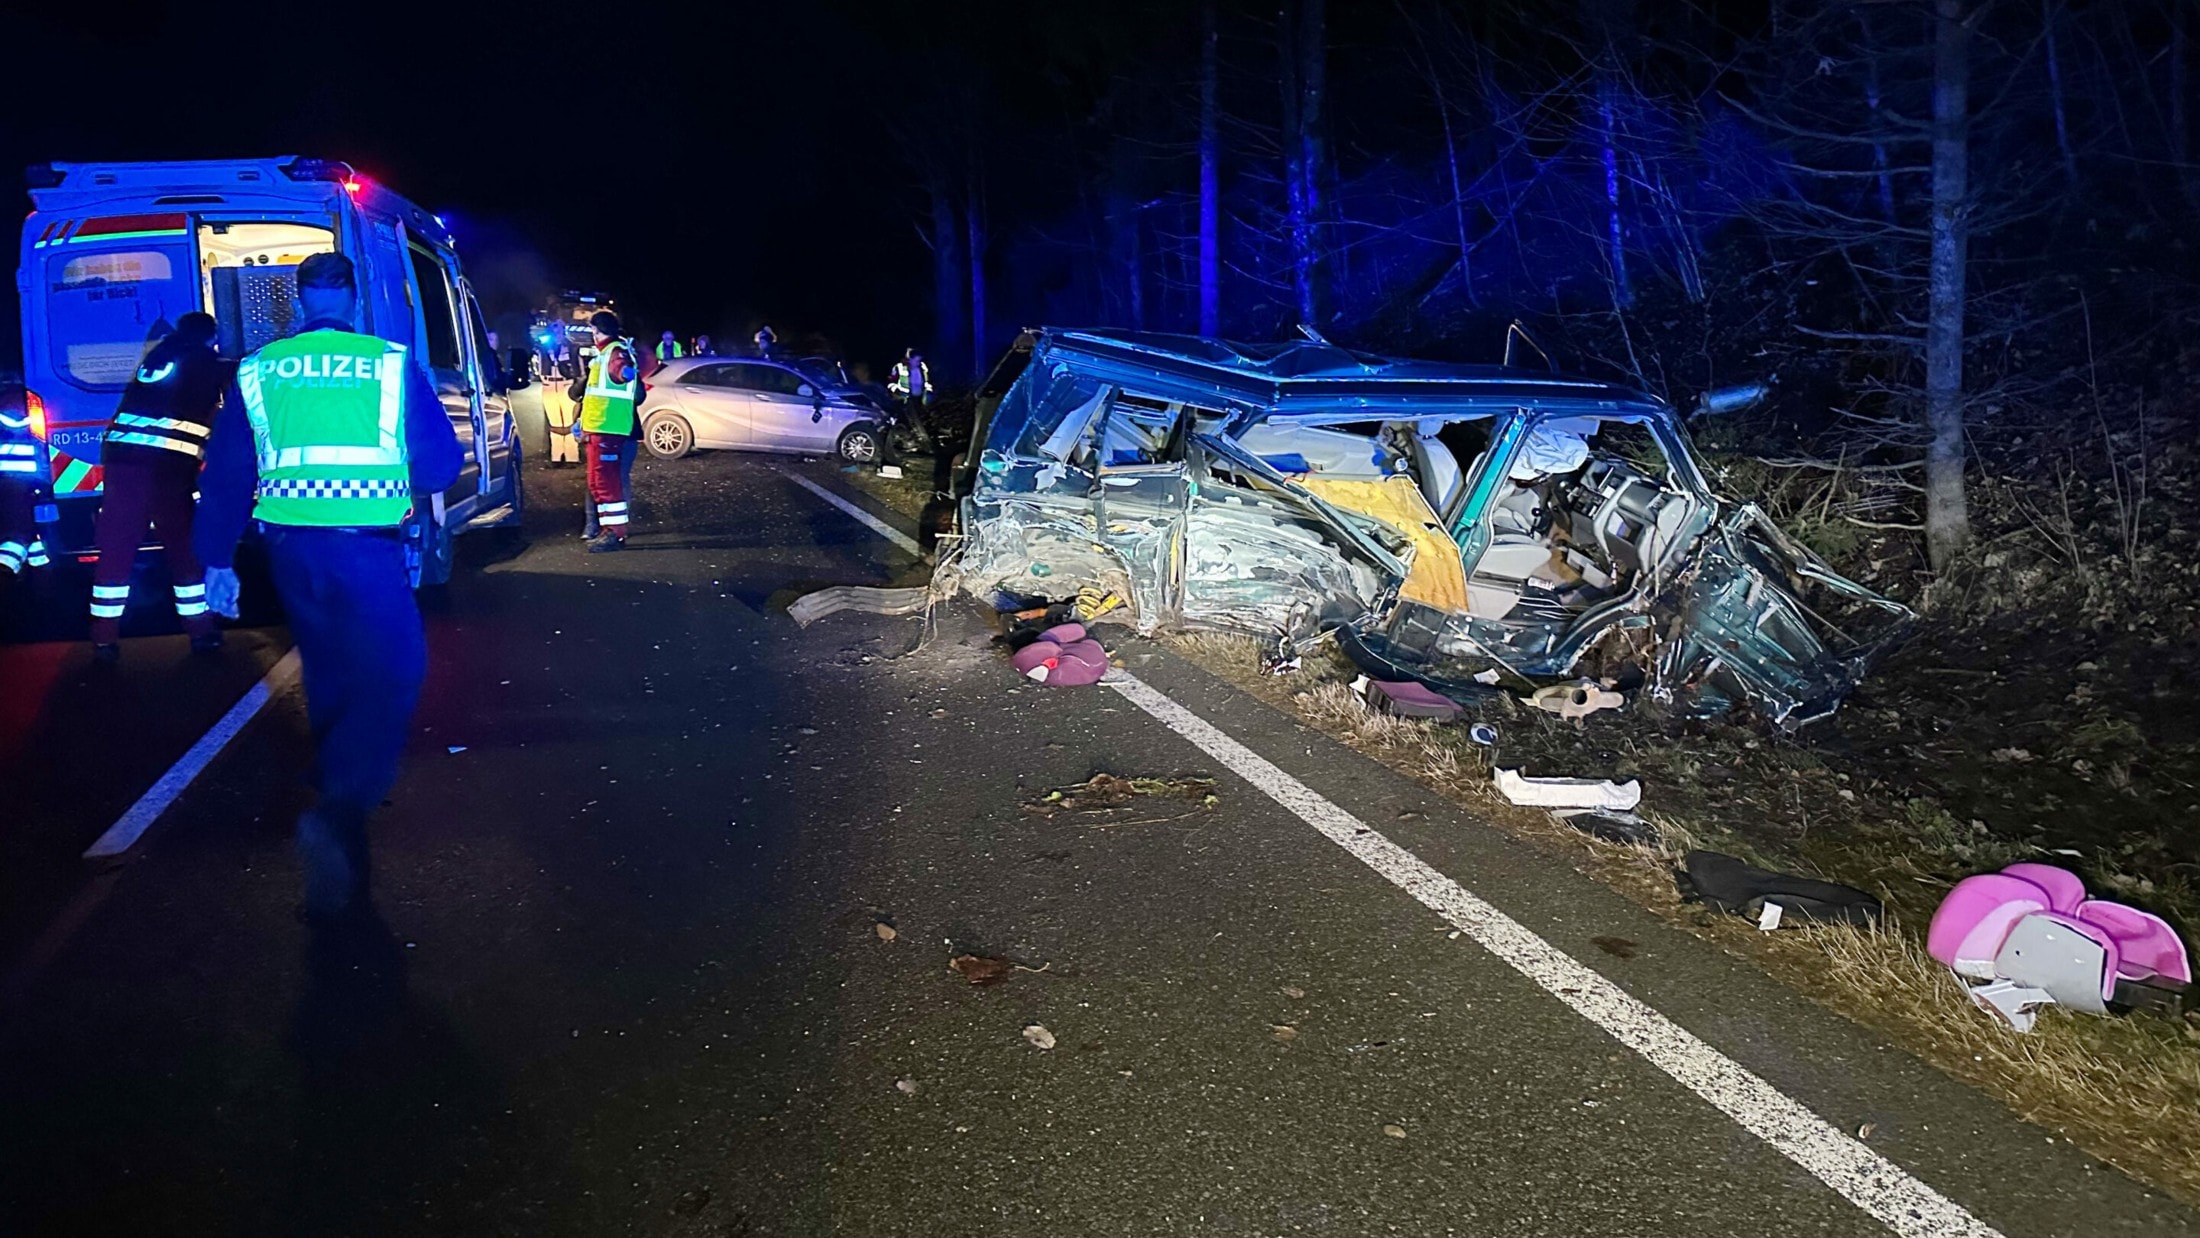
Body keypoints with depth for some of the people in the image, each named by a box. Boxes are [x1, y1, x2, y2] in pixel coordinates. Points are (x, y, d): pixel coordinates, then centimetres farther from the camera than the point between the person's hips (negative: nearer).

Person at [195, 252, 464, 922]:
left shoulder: (257, 371, 7)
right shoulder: (392, 364, -2)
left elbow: (226, 472, 8)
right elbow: (441, 459, 1)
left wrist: (216, 560, 15)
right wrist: (408, 486, 23)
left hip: (290, 546, 4)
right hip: (366, 544, -4)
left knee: (329, 680, 20)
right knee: (392, 677, -2)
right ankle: (339, 810, -24)